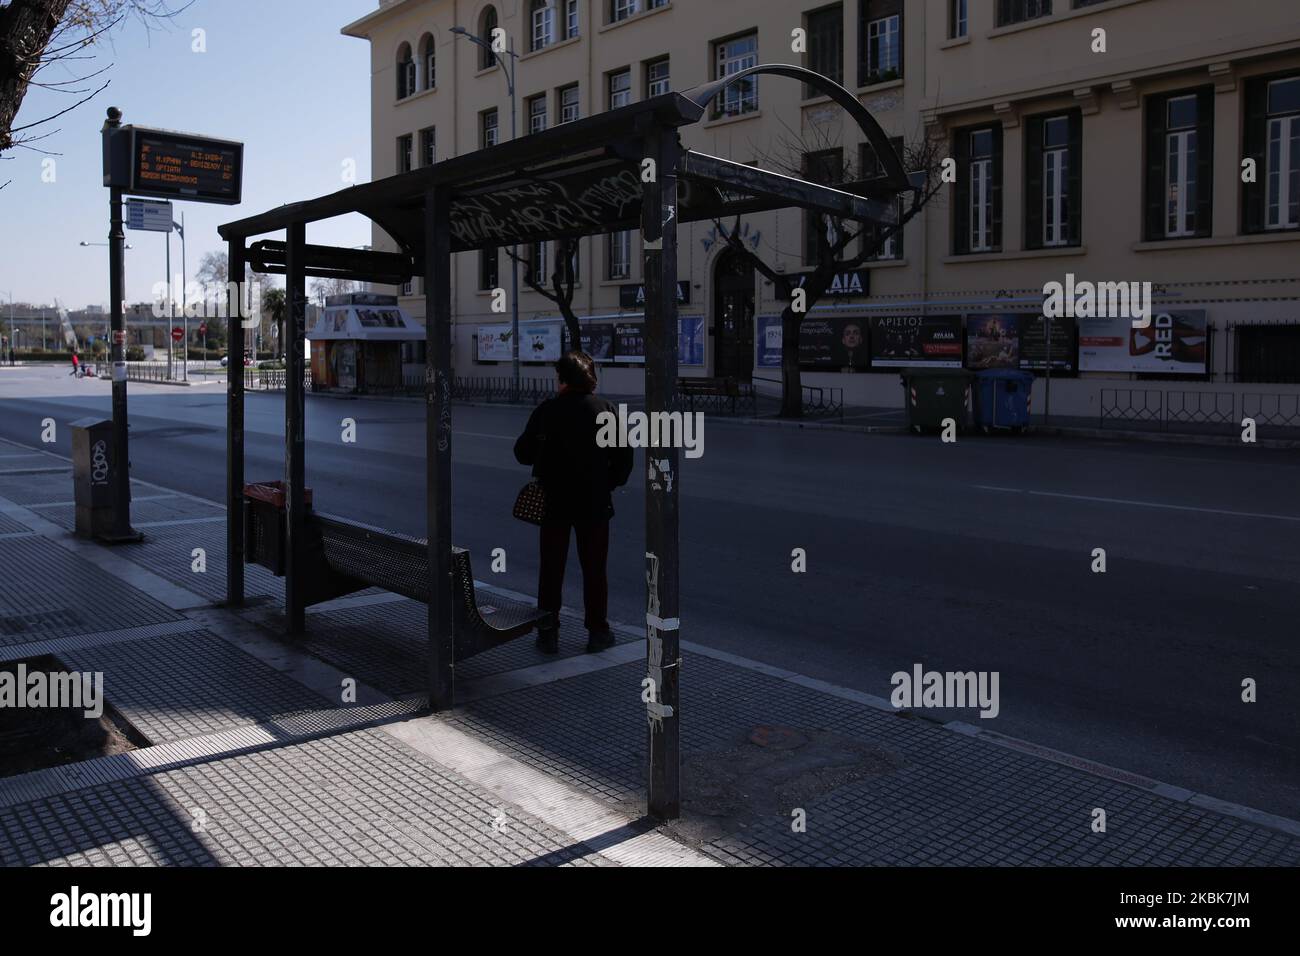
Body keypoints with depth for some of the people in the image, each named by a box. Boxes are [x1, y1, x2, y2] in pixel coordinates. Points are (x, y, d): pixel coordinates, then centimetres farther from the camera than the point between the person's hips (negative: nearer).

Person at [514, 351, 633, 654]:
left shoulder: (546, 410, -6)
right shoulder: (606, 409, -4)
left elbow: (523, 453, -1)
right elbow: (623, 457, -3)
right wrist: (610, 483, 12)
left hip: (554, 502, 0)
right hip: (594, 503, 0)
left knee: (551, 568, 10)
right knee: (594, 568, 10)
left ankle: (548, 632, 14)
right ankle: (597, 631, 15)